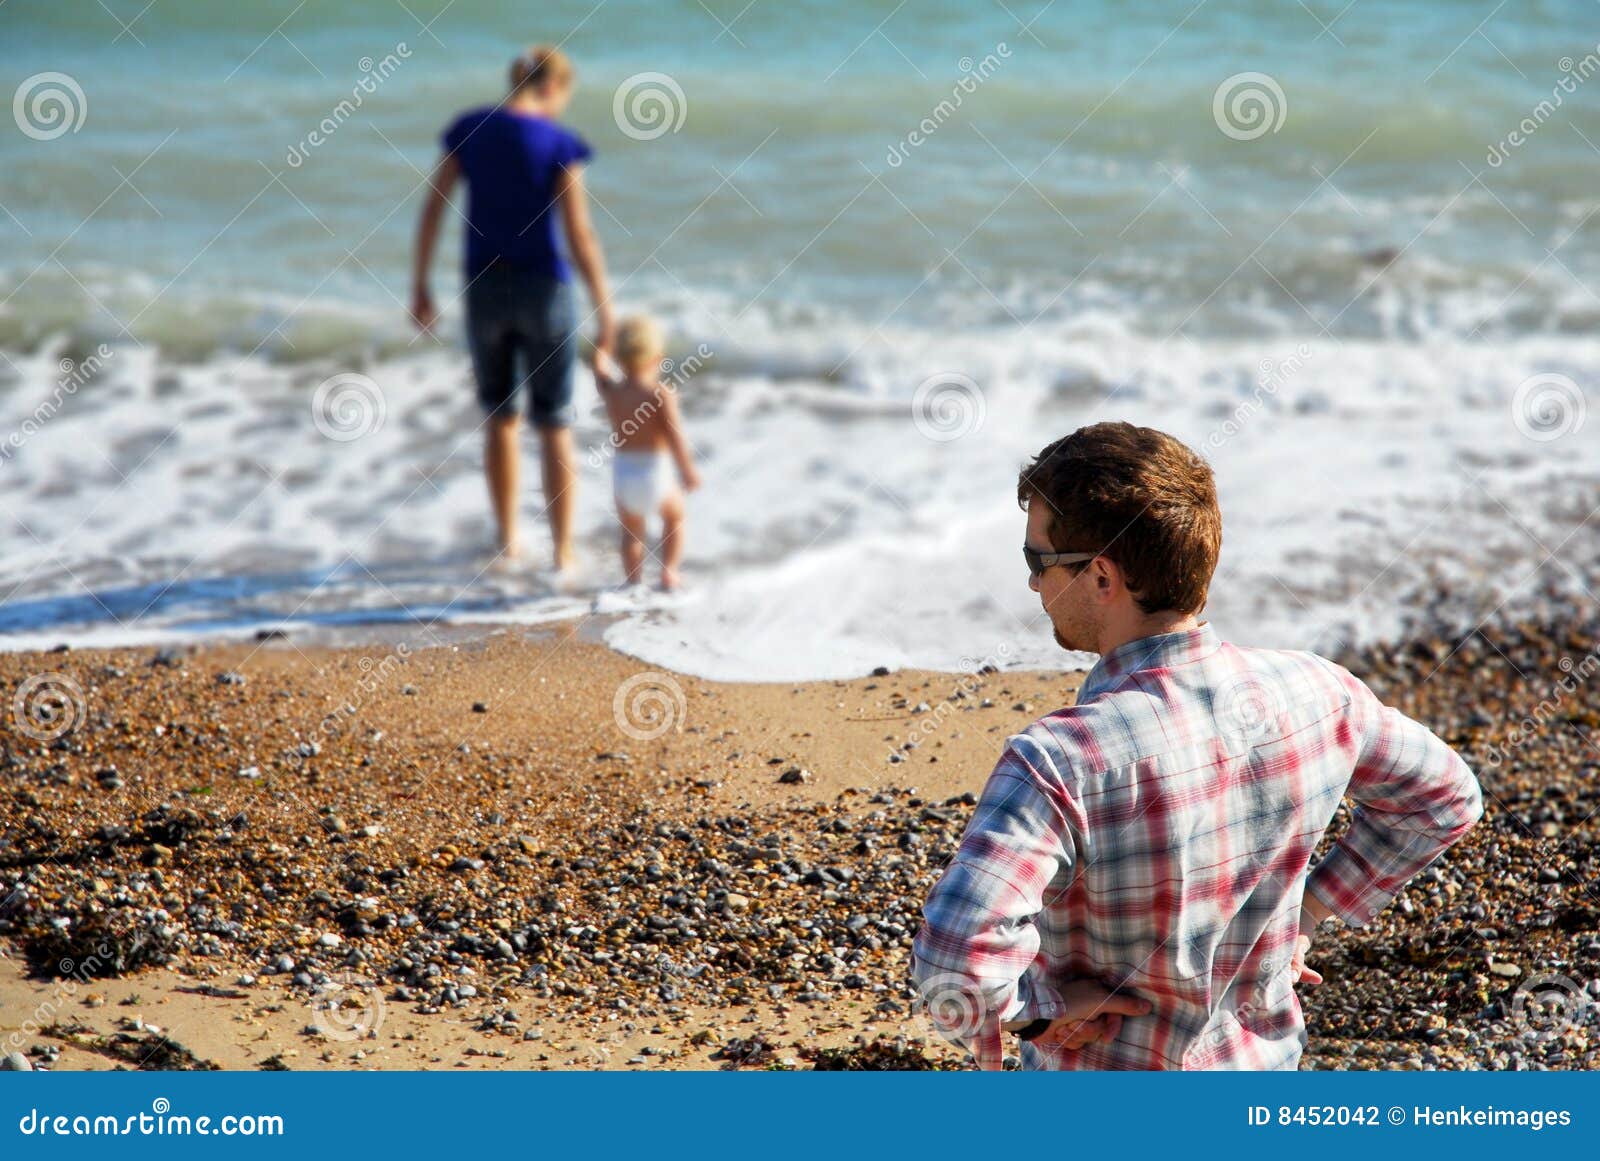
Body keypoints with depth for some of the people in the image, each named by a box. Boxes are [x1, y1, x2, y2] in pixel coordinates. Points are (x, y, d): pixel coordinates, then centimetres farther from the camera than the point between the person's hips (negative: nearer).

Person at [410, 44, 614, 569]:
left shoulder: (467, 130, 0)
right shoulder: (559, 144, -11)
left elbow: (431, 210, 1)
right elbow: (580, 236, -14)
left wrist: (419, 288, 11)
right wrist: (606, 317, -9)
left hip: (485, 290, 3)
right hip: (543, 290, -3)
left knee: (500, 416, 20)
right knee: (555, 425, 9)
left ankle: (507, 540, 25)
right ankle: (563, 549, 9)